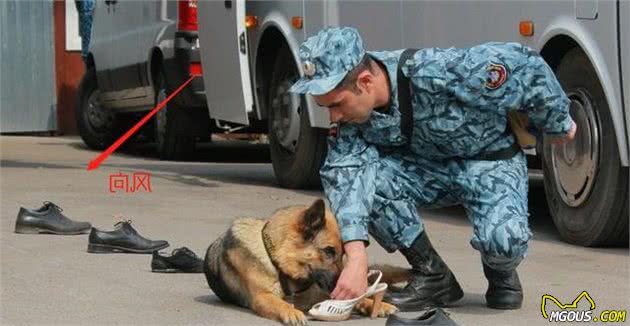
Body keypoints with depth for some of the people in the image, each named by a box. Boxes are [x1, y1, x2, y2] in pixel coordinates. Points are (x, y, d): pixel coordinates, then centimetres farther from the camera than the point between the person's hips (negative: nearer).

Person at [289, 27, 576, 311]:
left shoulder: (437, 74, -35)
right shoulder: (351, 103, -19)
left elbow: (526, 66, -26)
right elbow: (346, 171, -29)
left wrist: (558, 126, -9)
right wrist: (356, 257, -42)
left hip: (489, 158, -5)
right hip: (425, 165, 5)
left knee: (503, 239, -34)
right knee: (358, 180, -24)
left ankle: (501, 273, 6)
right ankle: (432, 276, -5)